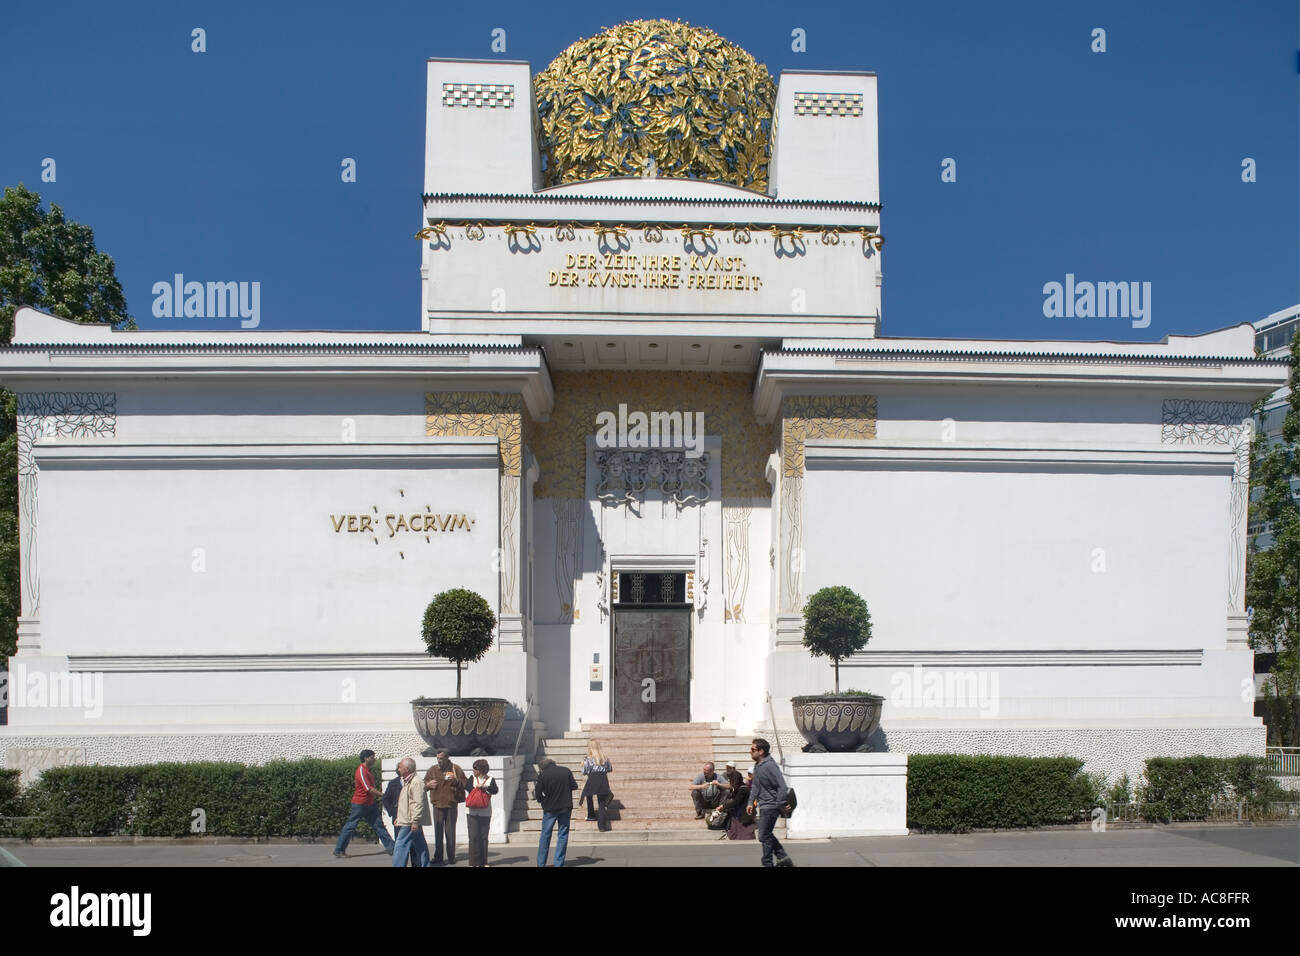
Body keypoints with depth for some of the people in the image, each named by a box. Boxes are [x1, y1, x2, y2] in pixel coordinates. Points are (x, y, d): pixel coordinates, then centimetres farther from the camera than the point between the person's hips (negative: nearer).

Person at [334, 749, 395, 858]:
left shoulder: (369, 770, 11)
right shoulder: (361, 771, -19)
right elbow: (369, 789, -22)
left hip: (370, 803, 9)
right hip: (360, 804, -9)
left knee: (378, 824, 5)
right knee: (350, 826, -1)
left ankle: (390, 846, 5)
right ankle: (338, 850, 7)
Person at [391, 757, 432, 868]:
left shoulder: (416, 782, -15)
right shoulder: (407, 782, 19)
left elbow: (418, 803, -21)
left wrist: (415, 821, -24)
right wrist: (398, 817, 23)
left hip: (410, 823, -10)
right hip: (406, 822, 10)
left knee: (401, 847, -10)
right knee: (420, 847, 12)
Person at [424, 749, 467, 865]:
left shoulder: (455, 769, 1)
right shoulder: (432, 769, 9)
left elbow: (464, 784, 0)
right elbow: (424, 783, 18)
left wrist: (455, 781, -18)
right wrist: (428, 784, -4)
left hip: (451, 804, -2)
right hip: (437, 804, 2)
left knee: (450, 832, 0)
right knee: (438, 832, 3)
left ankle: (451, 858, 6)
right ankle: (438, 858, 10)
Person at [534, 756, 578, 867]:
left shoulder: (542, 775, -8)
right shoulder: (566, 771, -4)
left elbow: (538, 794, -6)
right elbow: (574, 786, 2)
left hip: (550, 809, -1)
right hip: (566, 808, 1)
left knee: (545, 835, 10)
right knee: (563, 835, 8)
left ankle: (541, 862, 14)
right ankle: (559, 862, 6)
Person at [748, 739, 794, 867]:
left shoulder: (770, 766, -20)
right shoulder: (757, 766, 9)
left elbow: (782, 786, -22)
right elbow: (755, 785, 20)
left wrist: (779, 806, -20)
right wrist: (751, 802, 15)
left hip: (770, 806, -10)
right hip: (763, 805, 10)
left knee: (764, 836, -2)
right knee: (767, 834, 17)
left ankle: (767, 863, 9)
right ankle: (783, 857, 25)